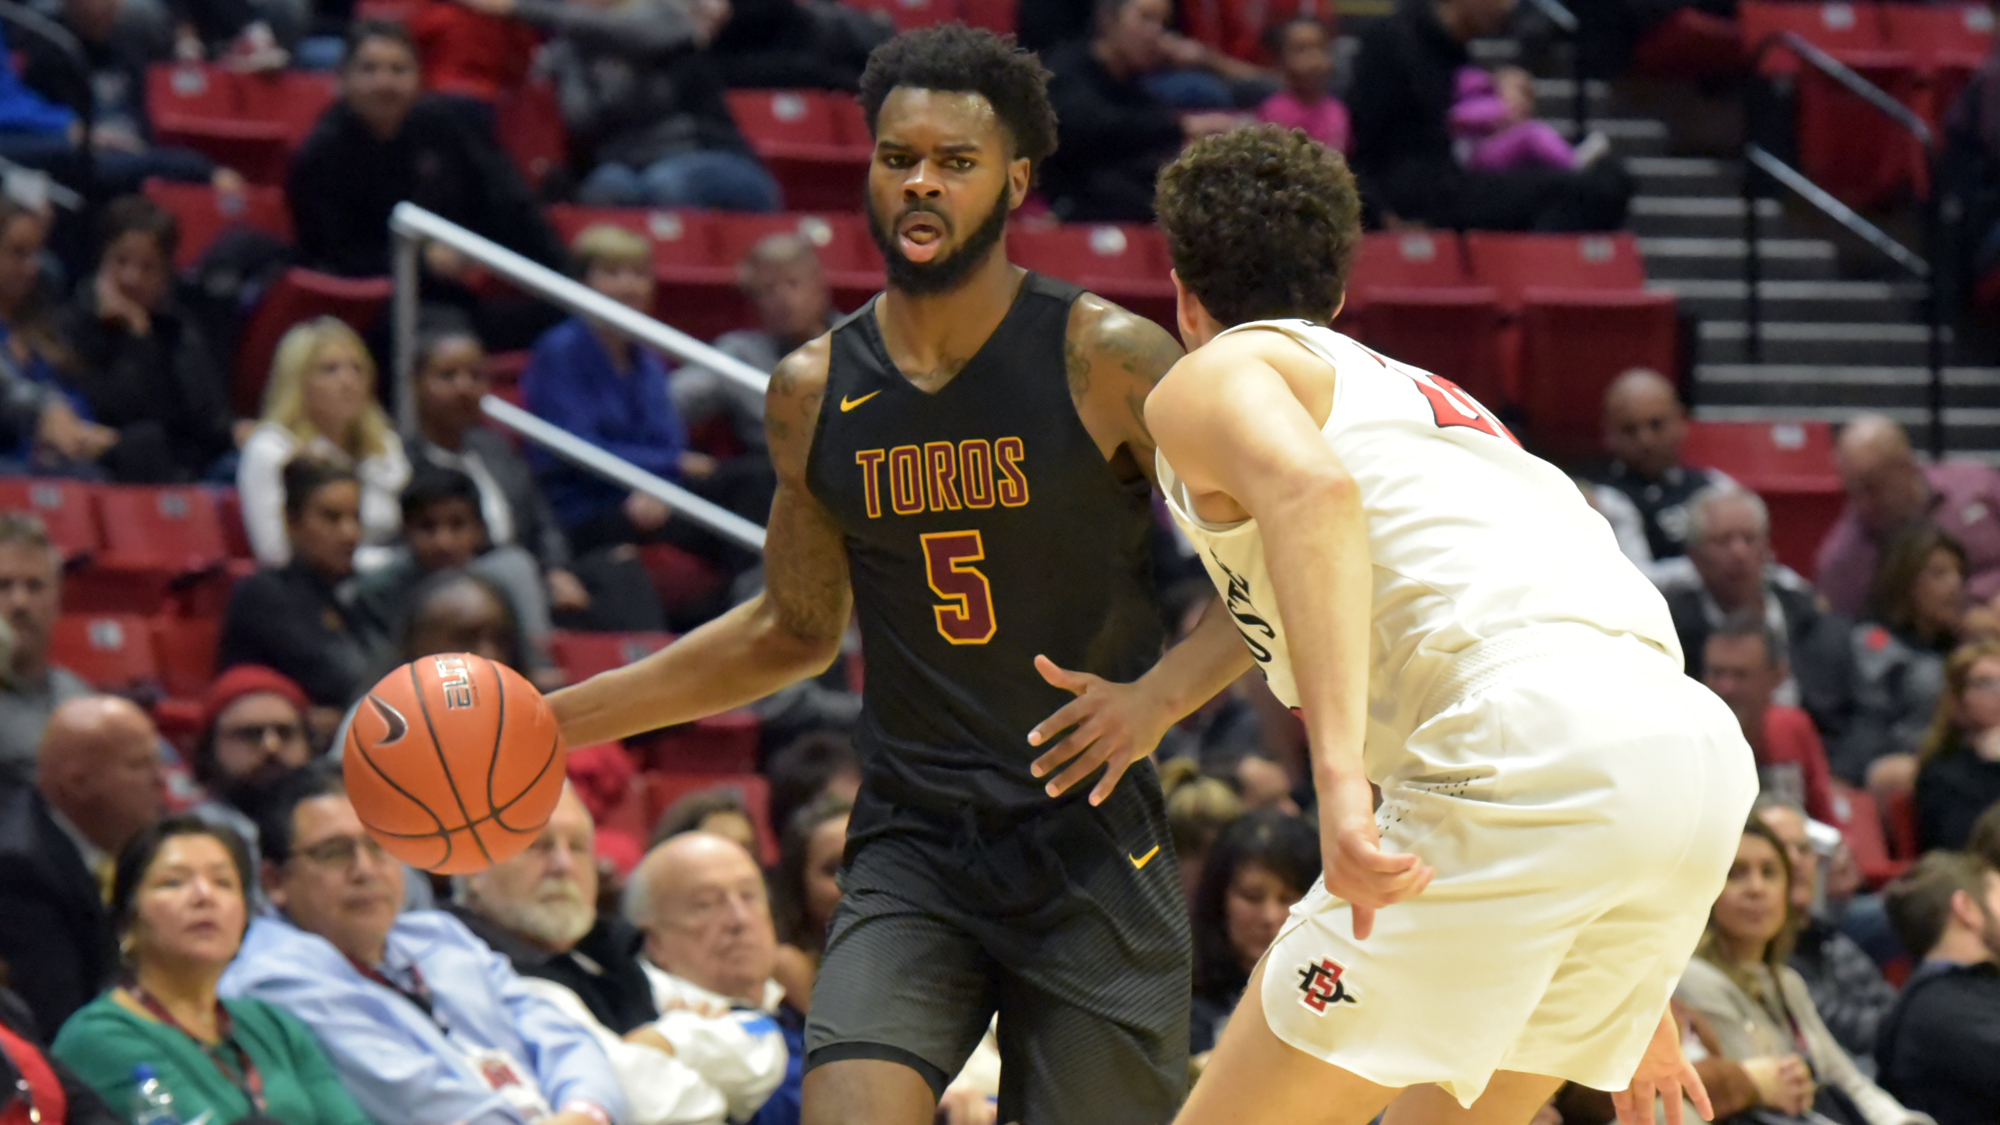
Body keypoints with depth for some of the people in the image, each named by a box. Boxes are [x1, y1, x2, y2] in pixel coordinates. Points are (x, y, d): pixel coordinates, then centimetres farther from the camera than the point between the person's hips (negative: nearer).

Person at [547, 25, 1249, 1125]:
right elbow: (794, 631, 19)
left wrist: (1155, 701, -21)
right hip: (909, 844, 3)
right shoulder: (813, 391, 5)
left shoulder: (1108, 360, -8)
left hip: (1090, 840, -2)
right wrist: (558, 722, 15)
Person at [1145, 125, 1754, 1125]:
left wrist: (1339, 773, -25)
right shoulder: (1426, 396, 37)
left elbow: (1310, 488, -14)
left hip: (1525, 748, -8)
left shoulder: (1215, 377, 12)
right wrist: (1630, 999, 40)